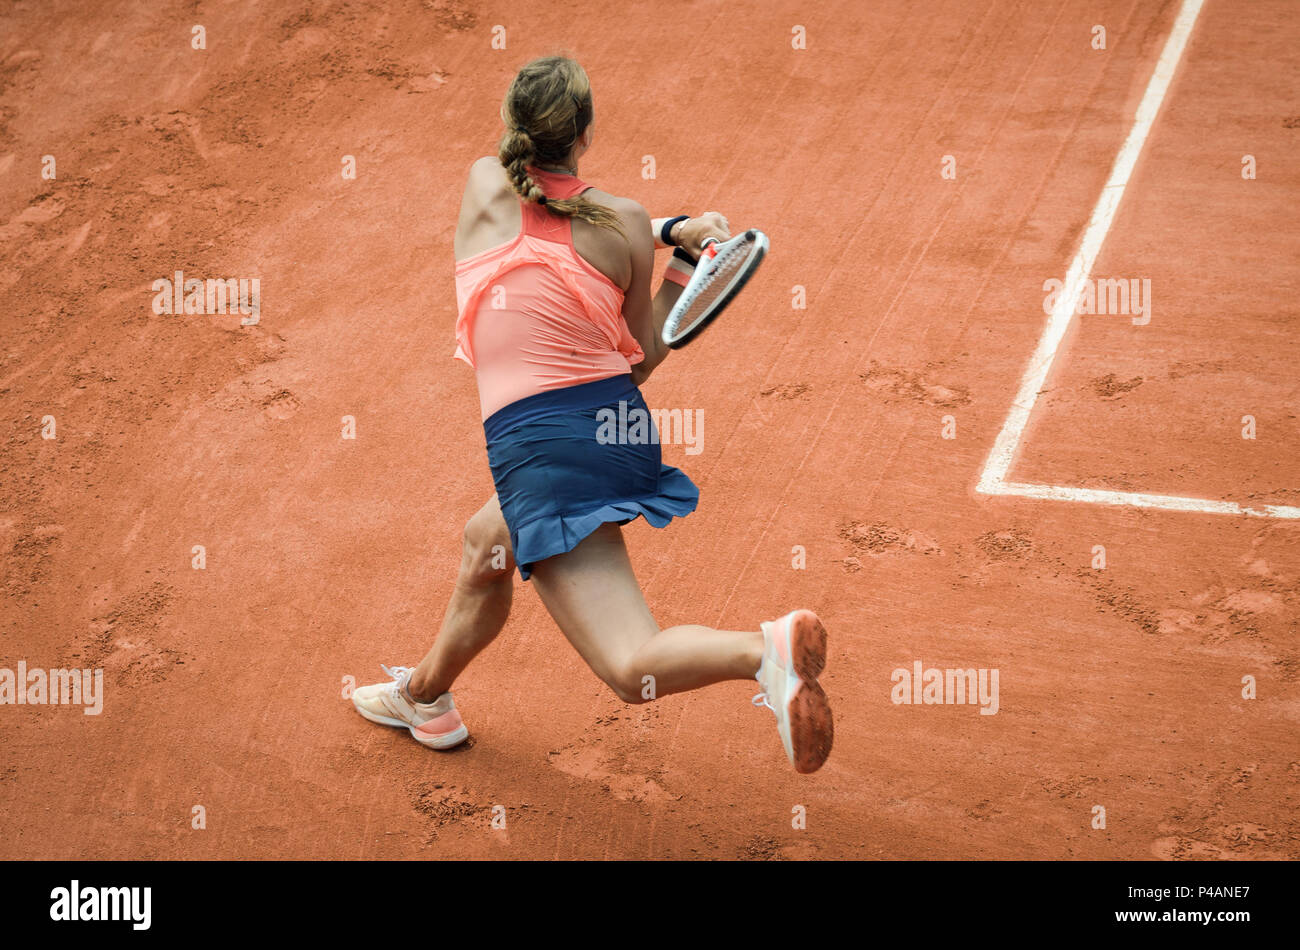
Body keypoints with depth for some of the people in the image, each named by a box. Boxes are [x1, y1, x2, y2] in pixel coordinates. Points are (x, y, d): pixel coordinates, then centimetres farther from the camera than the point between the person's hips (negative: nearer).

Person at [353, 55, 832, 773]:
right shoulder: (625, 223, 5)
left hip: (537, 439, -6)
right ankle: (426, 695, 56)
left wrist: (668, 232, 23)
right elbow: (639, 361, 12)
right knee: (487, 542, 36)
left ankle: (766, 649, -37)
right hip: (621, 426, 6)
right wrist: (682, 261, 14)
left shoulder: (484, 184, 3)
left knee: (632, 670, -11)